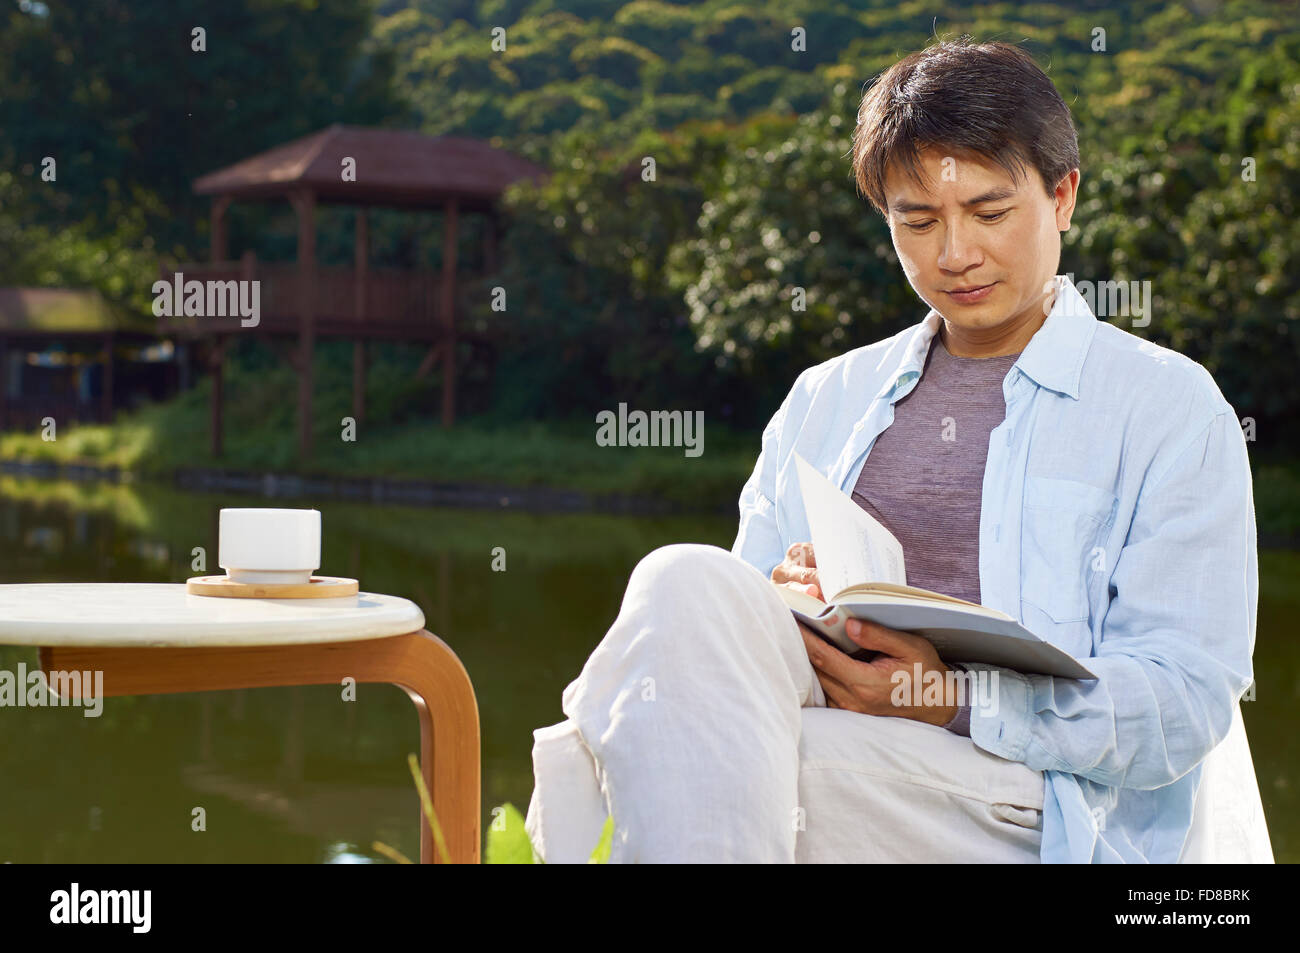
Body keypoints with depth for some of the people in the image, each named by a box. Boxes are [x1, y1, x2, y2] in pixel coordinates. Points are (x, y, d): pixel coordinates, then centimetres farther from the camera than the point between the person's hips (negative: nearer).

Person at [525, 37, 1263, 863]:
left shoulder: (1173, 409, 10)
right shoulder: (825, 400, 25)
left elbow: (1184, 704, 0)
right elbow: (729, 631, 21)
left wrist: (956, 701, -16)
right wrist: (788, 605, -5)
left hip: (1027, 806, -5)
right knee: (687, 584, -31)